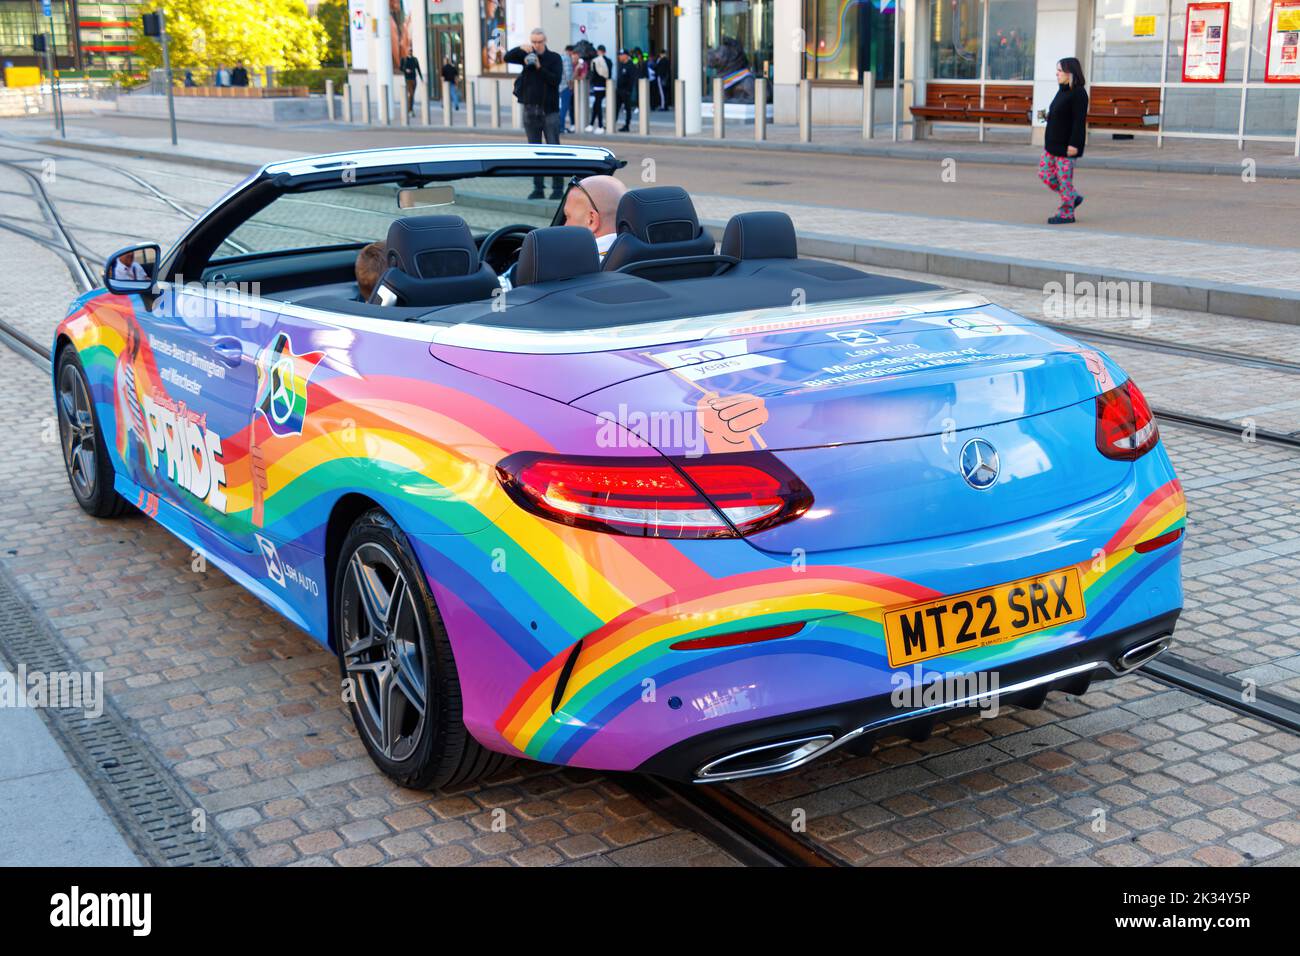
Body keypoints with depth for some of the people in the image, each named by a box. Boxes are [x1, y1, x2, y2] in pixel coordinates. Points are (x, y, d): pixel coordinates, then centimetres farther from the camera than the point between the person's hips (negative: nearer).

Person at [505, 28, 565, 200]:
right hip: (530, 109, 4)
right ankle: (538, 189, 11)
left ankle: (558, 188, -1)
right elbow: (507, 58, -3)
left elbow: (556, 80, -13)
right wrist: (520, 49, -18)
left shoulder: (554, 58, -1)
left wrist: (539, 67, -21)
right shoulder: (527, 56, 9)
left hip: (549, 110, -4)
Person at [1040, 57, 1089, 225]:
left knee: (1064, 178, -3)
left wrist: (1074, 144, -24)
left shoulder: (1079, 93, -15)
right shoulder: (1063, 91, 14)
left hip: (1067, 146, -10)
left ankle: (1066, 213, 7)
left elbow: (1079, 121, -20)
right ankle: (1073, 198, 23)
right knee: (1045, 174, 11)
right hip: (1053, 143, 10)